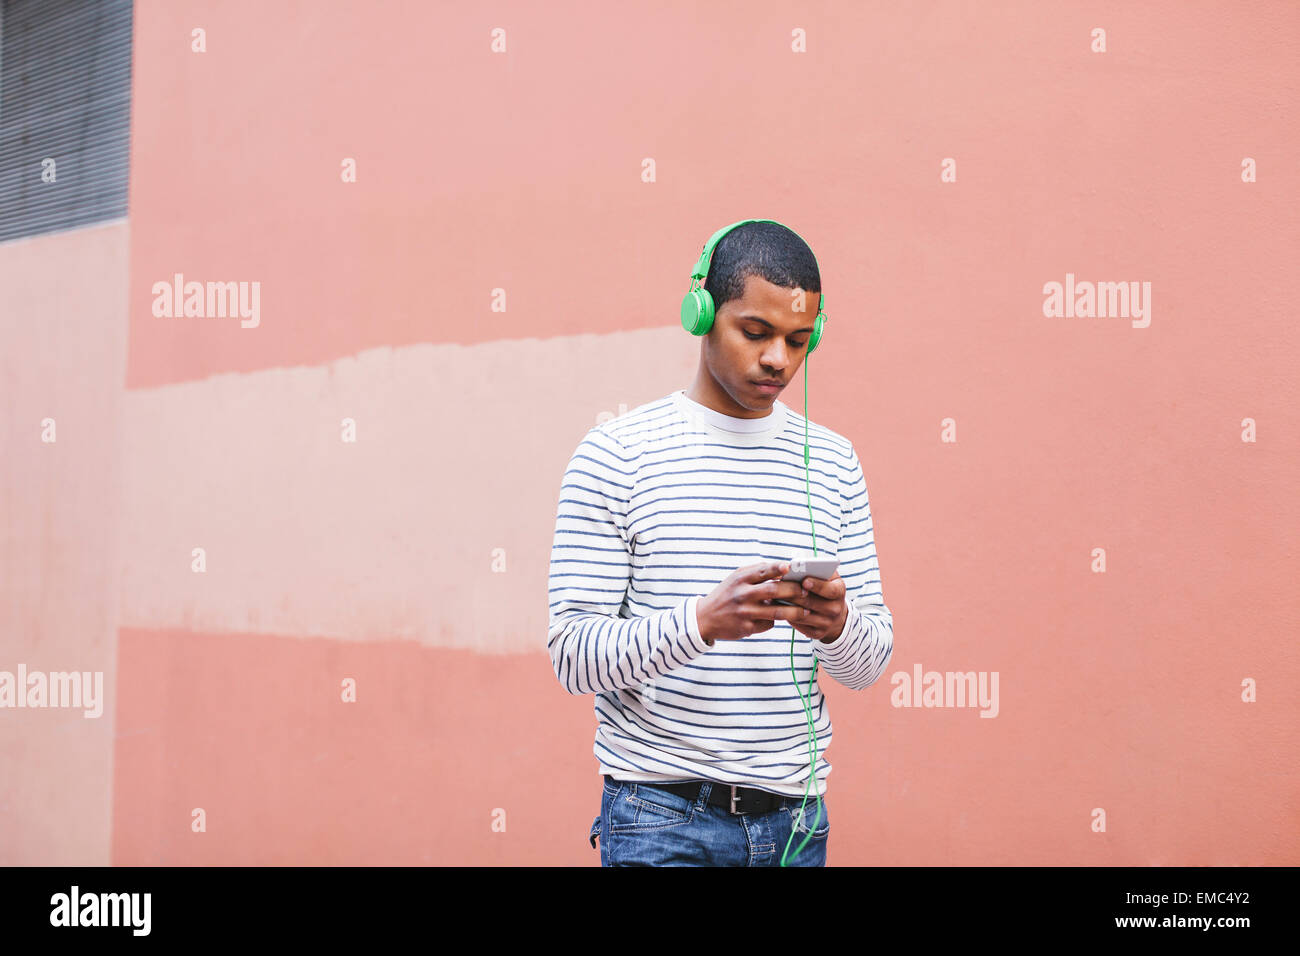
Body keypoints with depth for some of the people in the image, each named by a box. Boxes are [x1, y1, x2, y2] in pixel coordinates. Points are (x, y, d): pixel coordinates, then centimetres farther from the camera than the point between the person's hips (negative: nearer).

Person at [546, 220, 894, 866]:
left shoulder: (833, 462, 8)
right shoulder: (615, 455, -5)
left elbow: (869, 667, 9)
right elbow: (572, 656, -10)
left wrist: (837, 625, -14)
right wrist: (703, 621, -25)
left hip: (795, 820, 4)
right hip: (662, 821, -4)